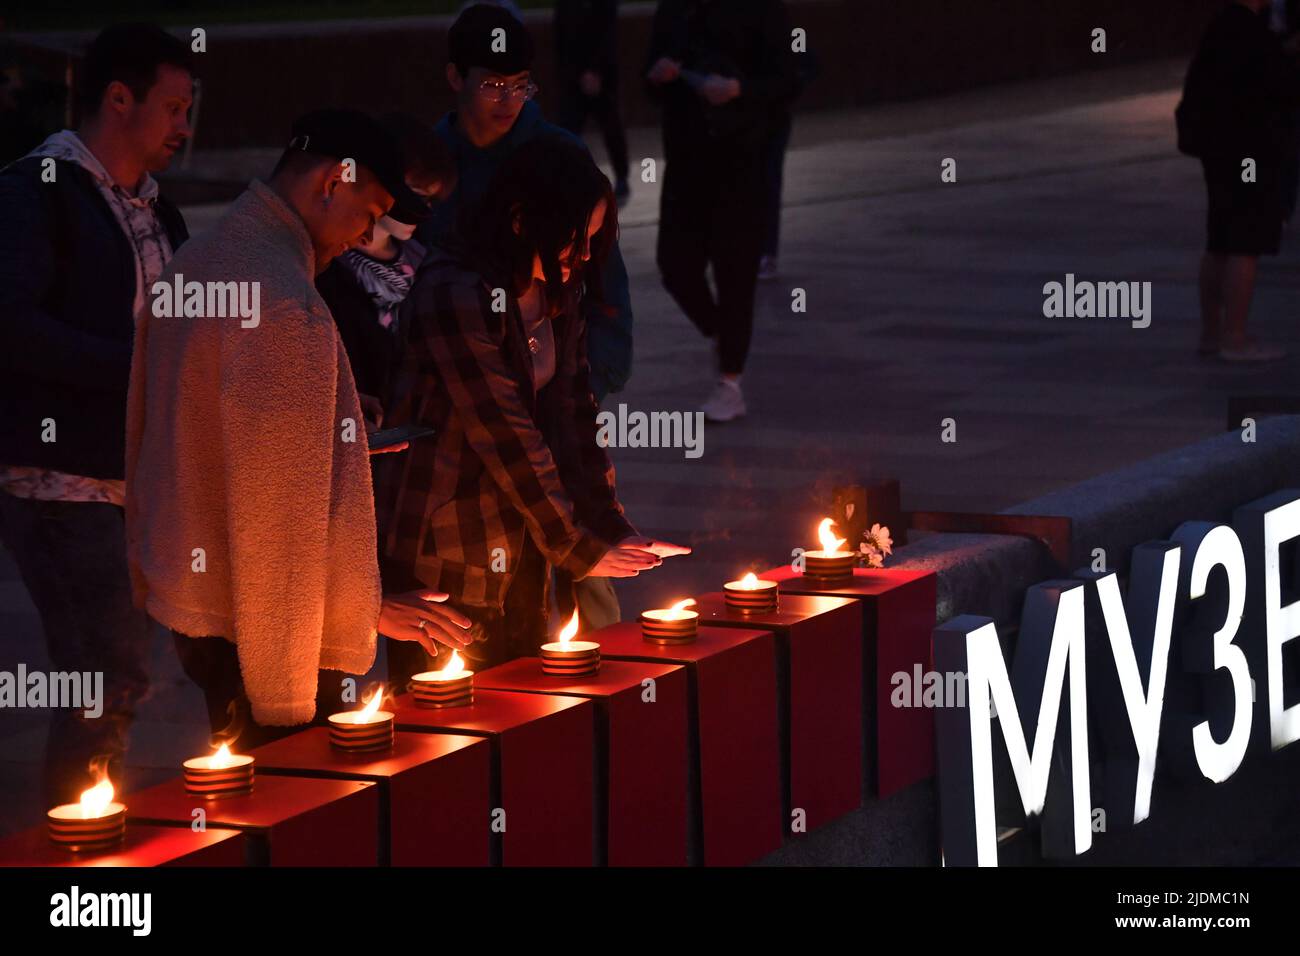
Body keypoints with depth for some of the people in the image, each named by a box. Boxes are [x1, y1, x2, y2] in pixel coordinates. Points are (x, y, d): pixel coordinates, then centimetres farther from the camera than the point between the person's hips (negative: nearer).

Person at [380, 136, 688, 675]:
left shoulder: (558, 293, 6)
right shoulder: (455, 297, -22)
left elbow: (575, 412, 8)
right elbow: (507, 436, -20)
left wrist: (612, 529, 0)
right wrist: (577, 549, -14)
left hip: (517, 544, 8)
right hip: (450, 560, -8)